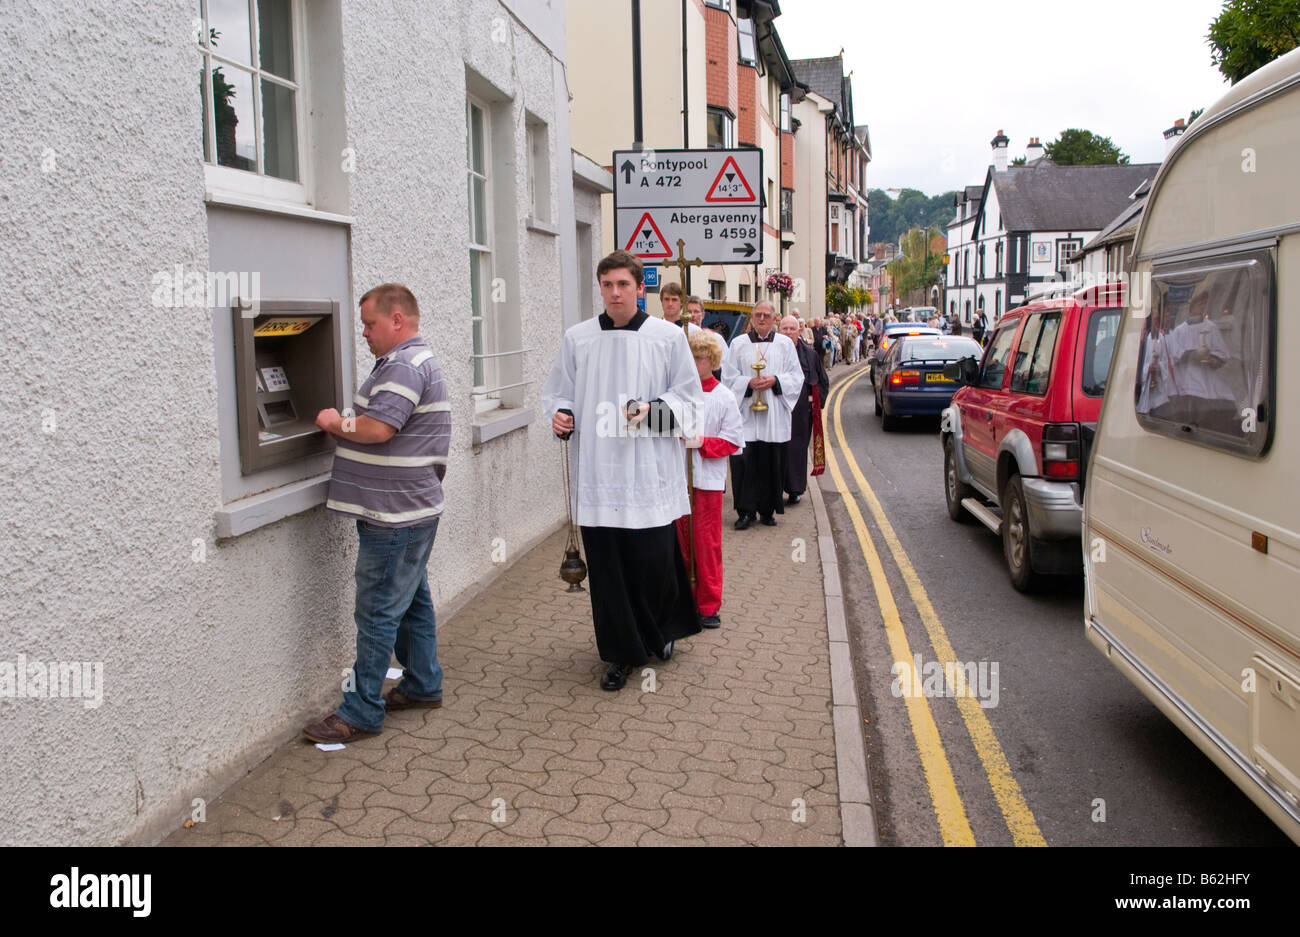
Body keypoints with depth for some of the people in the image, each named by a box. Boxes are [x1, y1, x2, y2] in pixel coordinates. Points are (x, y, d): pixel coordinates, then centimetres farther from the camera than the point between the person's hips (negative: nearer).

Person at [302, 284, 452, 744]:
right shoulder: (417, 361, 18)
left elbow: (378, 429, -27)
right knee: (412, 602, 18)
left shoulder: (405, 366, -17)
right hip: (411, 509, 11)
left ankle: (361, 713, 3)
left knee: (379, 612, -4)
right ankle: (423, 685, 30)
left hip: (395, 516, -11)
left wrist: (337, 422, -10)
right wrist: (347, 426, 10)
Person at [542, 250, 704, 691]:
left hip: (650, 472, -2)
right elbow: (558, 393, 16)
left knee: (654, 561, 1)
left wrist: (654, 410, -13)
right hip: (597, 471, 2)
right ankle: (622, 653, 20)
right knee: (607, 567, 4)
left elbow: (690, 399, 5)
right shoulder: (577, 338, 7)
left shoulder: (668, 336, 2)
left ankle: (663, 631, 31)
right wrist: (560, 416, -6)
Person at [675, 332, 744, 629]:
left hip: (707, 479, -2)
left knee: (707, 543, 1)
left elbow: (733, 440, -2)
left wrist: (702, 443, -15)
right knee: (679, 541, 8)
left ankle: (709, 606, 13)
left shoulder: (723, 397, -2)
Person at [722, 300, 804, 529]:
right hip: (746, 414, -1)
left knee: (772, 463, 2)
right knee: (745, 462, -6)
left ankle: (767, 510, 14)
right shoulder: (738, 343, 6)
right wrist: (748, 383, -13)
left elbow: (796, 376, 6)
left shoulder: (785, 344, 8)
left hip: (774, 416, 1)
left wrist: (775, 381, -10)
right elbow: (728, 377, 4)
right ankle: (746, 511, 1)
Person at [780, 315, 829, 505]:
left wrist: (815, 399, 4)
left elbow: (823, 381, 14)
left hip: (801, 411, 1)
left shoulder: (810, 355, 6)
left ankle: (795, 489, 12)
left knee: (797, 448, 4)